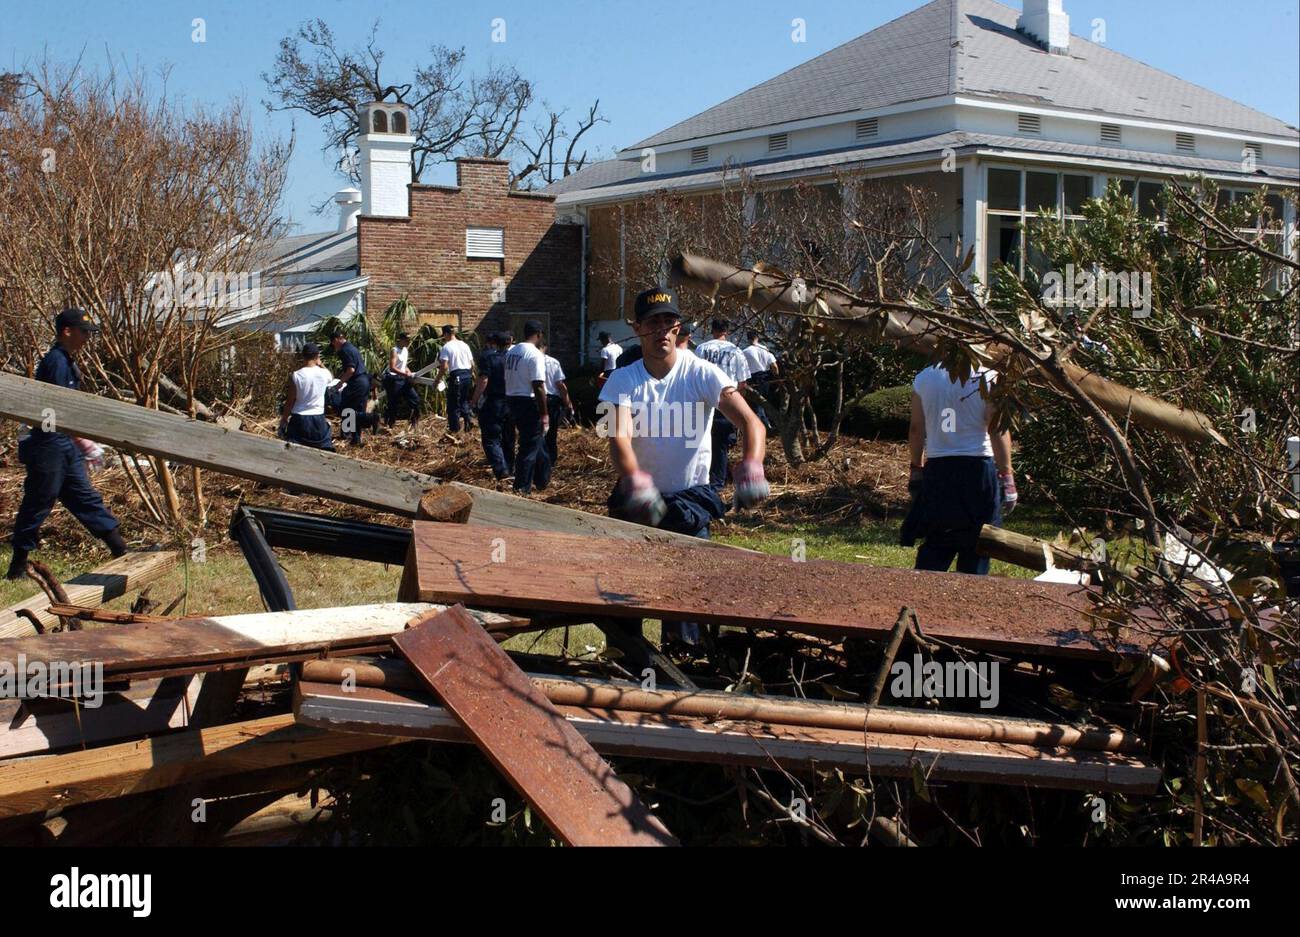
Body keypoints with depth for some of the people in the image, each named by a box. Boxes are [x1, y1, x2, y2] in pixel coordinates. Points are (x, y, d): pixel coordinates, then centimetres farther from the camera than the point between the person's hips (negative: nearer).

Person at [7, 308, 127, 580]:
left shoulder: (67, 361, 14)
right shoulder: (56, 361, -17)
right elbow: (59, 409, -22)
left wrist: (85, 444, 19)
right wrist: (84, 444, -22)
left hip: (66, 445, 10)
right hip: (50, 444, -10)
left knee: (86, 497, 9)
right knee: (38, 504, -1)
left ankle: (121, 550, 11)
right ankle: (18, 566, 8)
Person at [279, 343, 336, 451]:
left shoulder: (296, 376, -12)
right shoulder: (324, 374, -4)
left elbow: (289, 402, -6)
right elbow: (331, 377, 24)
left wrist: (283, 420, 5)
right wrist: (320, 364, 22)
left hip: (299, 420, -2)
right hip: (318, 419, 2)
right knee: (326, 453, 14)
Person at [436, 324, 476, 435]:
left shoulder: (447, 347, -7)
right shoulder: (465, 345, 11)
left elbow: (444, 367, -13)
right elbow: (472, 364, 11)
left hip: (456, 376, -6)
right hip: (468, 375, 6)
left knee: (453, 403, 3)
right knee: (465, 400, 21)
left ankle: (455, 428, 4)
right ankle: (469, 417, 1)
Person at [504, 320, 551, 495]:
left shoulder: (511, 351, 8)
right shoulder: (535, 354, -17)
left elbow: (508, 379, 13)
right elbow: (538, 387, -21)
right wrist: (544, 414, -17)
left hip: (512, 400, 9)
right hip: (529, 402, -9)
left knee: (537, 441, 21)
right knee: (530, 445, 0)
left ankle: (544, 480, 30)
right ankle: (522, 487, 4)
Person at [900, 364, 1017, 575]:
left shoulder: (923, 378, 5)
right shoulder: (987, 377, -7)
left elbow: (916, 430, 9)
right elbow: (998, 432, -10)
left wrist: (916, 469, 18)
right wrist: (1007, 476, -7)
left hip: (936, 471, 4)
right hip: (977, 470, -3)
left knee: (934, 544, 11)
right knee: (975, 549, 5)